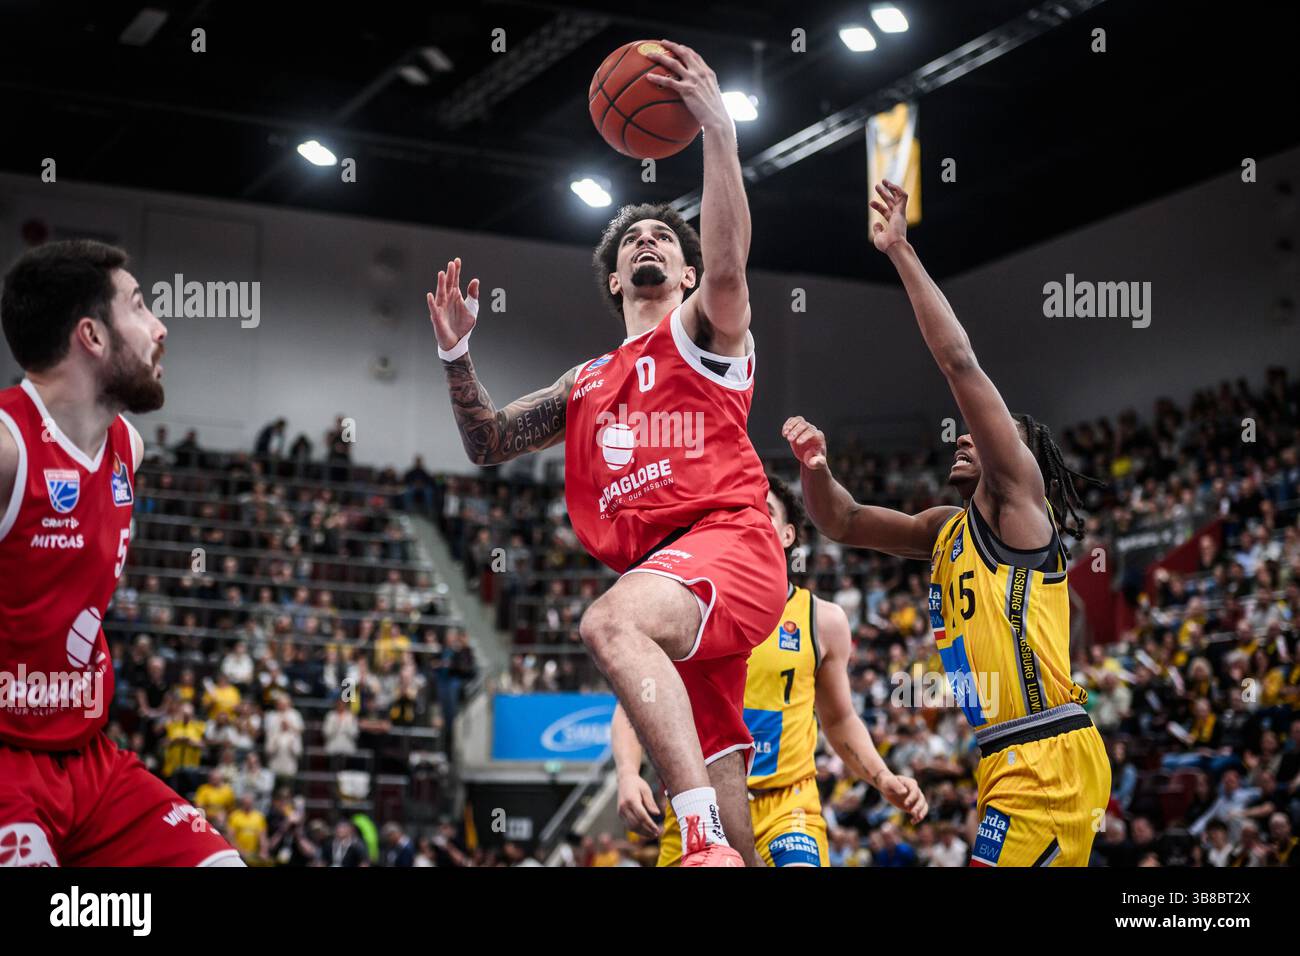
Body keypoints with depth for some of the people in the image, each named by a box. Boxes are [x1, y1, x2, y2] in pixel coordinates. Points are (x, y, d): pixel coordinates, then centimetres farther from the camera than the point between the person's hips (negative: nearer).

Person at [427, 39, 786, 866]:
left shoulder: (704, 331, 12)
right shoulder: (588, 384, 29)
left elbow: (729, 265, -11)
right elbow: (489, 446, 27)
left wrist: (718, 131, -19)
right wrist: (457, 353, 13)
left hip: (727, 542, -6)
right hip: (658, 573, 7)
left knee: (611, 622, -36)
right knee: (720, 787, 3)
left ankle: (706, 838, -45)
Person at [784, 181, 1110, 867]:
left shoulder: (1017, 500, -1)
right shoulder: (947, 530, 20)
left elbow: (960, 363, -9)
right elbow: (845, 523, 21)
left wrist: (900, 252, -8)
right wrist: (816, 469, 0)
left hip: (1048, 759, -9)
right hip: (1008, 760, 9)